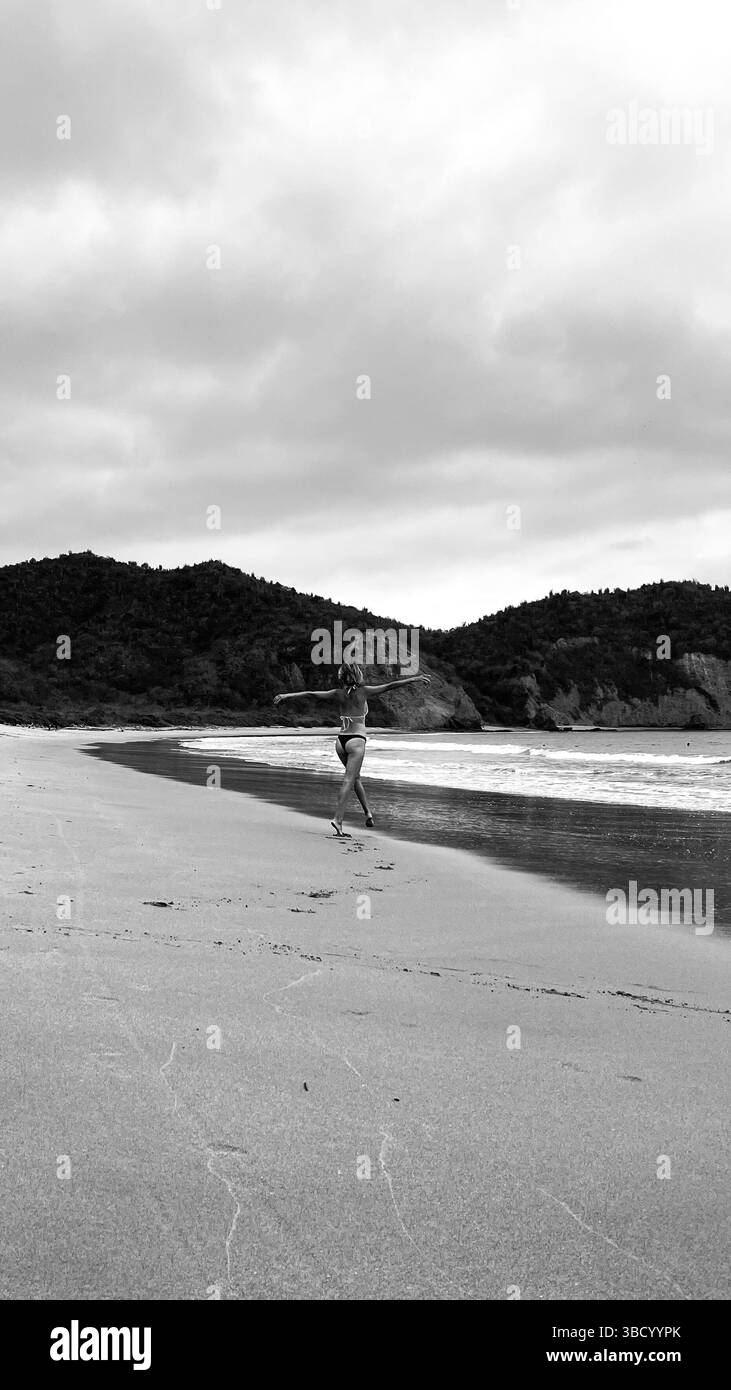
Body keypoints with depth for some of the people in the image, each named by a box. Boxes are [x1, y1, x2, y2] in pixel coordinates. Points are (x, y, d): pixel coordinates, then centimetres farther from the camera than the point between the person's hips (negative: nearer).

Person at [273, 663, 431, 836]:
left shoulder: (338, 693, 3)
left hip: (341, 741, 5)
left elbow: (309, 693, 4)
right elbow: (389, 686, -6)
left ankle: (367, 812, 22)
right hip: (356, 740, -4)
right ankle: (337, 819, -17)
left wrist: (286, 695, 12)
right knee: (348, 781, -7)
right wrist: (415, 679, -2)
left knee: (355, 777, 23)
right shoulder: (363, 691, -6)